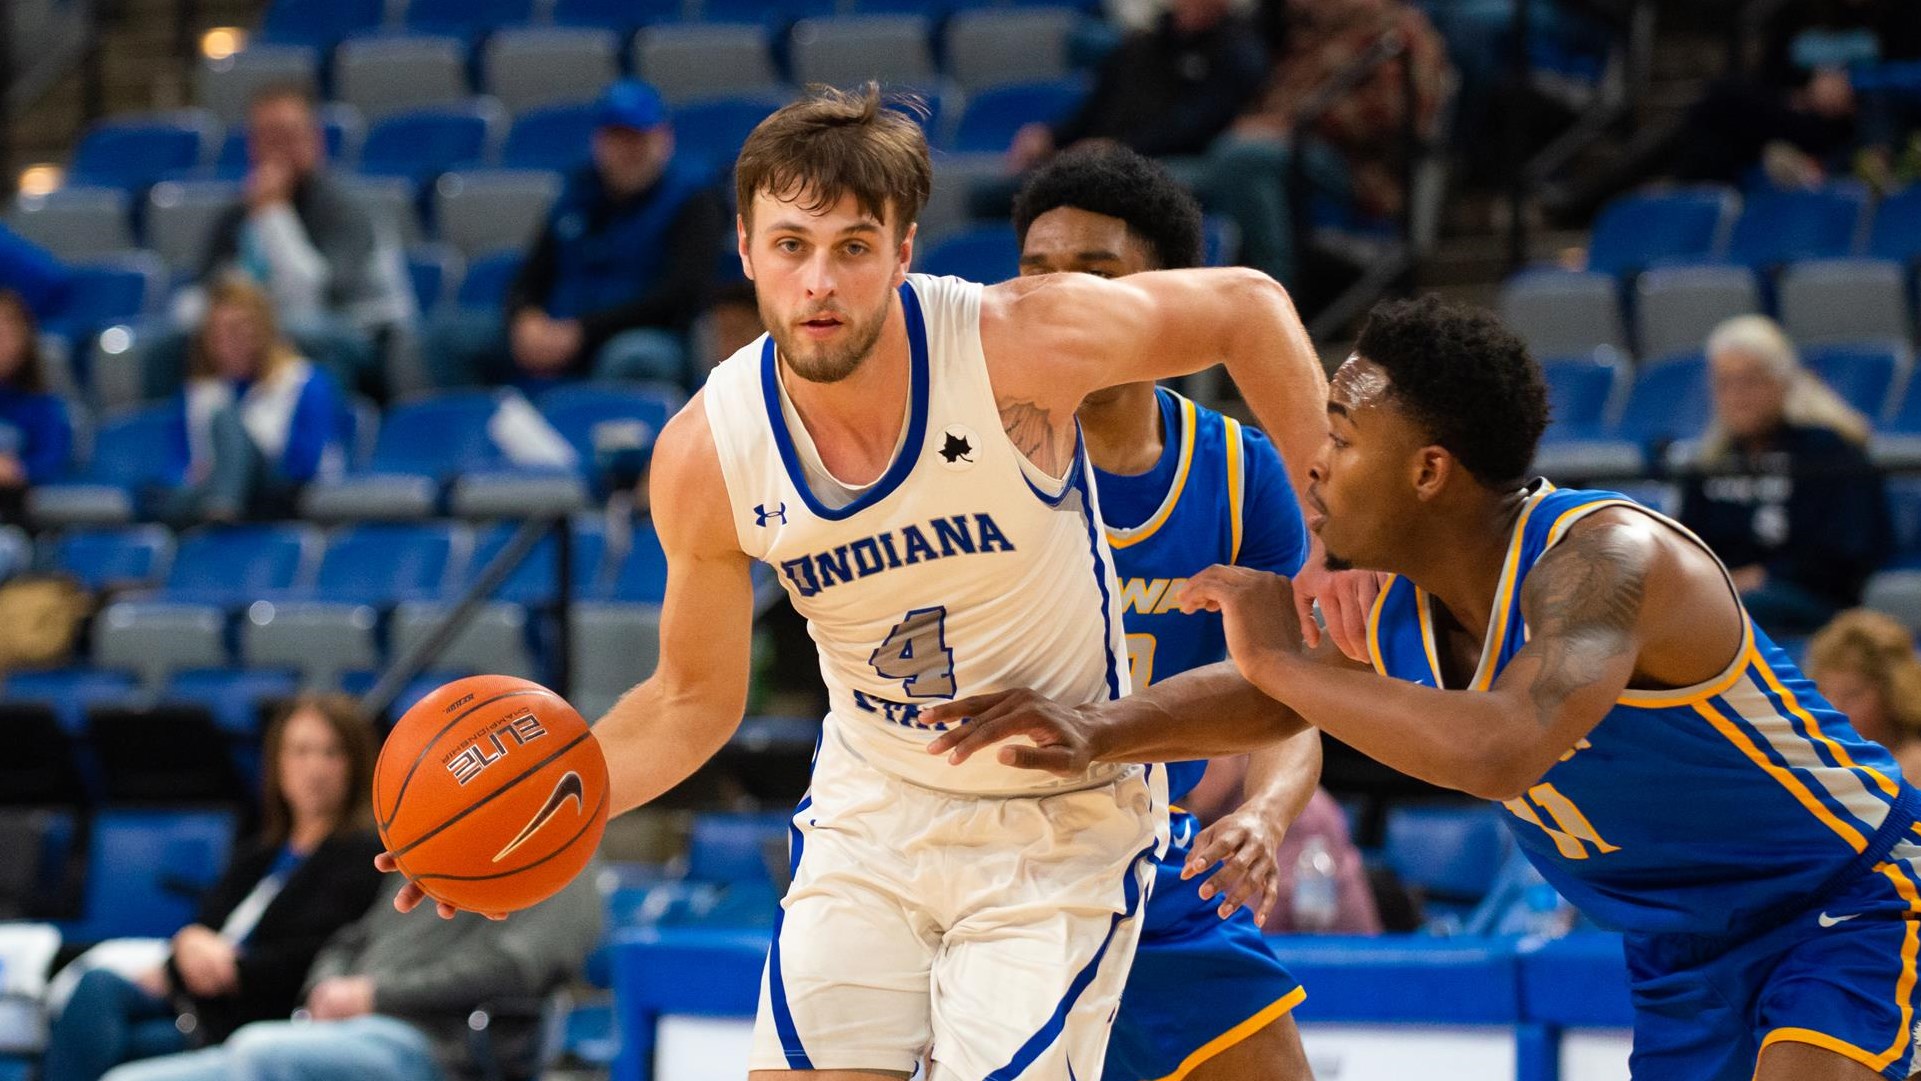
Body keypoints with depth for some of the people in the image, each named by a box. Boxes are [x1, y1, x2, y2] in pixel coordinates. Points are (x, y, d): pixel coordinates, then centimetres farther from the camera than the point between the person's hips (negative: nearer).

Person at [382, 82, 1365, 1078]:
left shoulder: (1018, 344, -23)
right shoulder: (703, 457, -13)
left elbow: (1247, 308, -7)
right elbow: (694, 701, 2)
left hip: (1062, 823, -3)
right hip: (871, 811, 3)